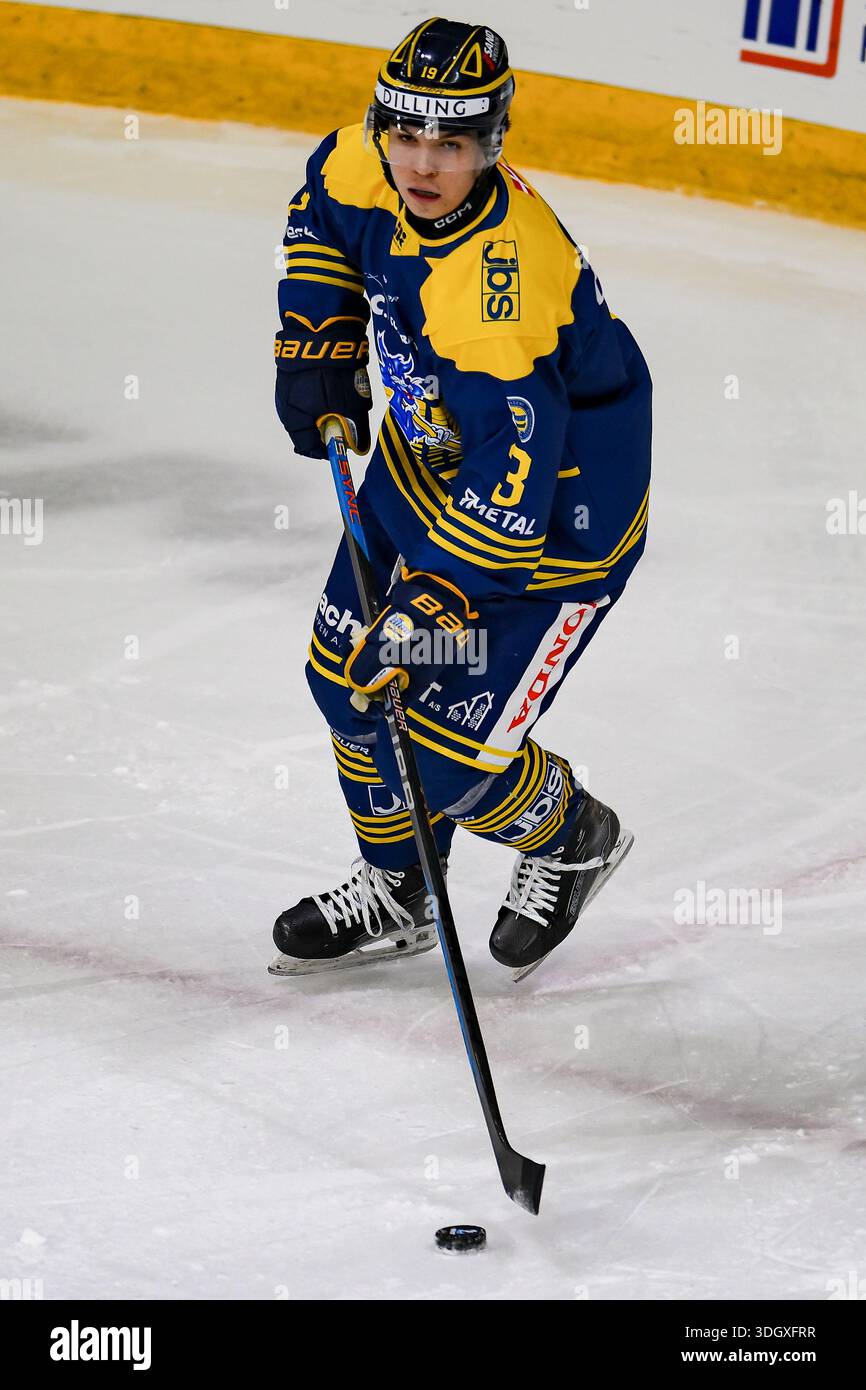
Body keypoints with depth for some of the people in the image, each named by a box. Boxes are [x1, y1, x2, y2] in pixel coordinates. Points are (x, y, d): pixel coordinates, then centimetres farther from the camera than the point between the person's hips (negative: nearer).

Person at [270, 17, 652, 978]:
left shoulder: (503, 279, -38)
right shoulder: (367, 171, -14)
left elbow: (510, 478, -42)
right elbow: (321, 215, 13)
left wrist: (428, 607, -45)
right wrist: (316, 346, 6)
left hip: (555, 512, -8)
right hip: (429, 458, 8)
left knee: (444, 751, -8)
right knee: (349, 678, 13)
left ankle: (571, 838, 25)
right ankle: (394, 895, 35)